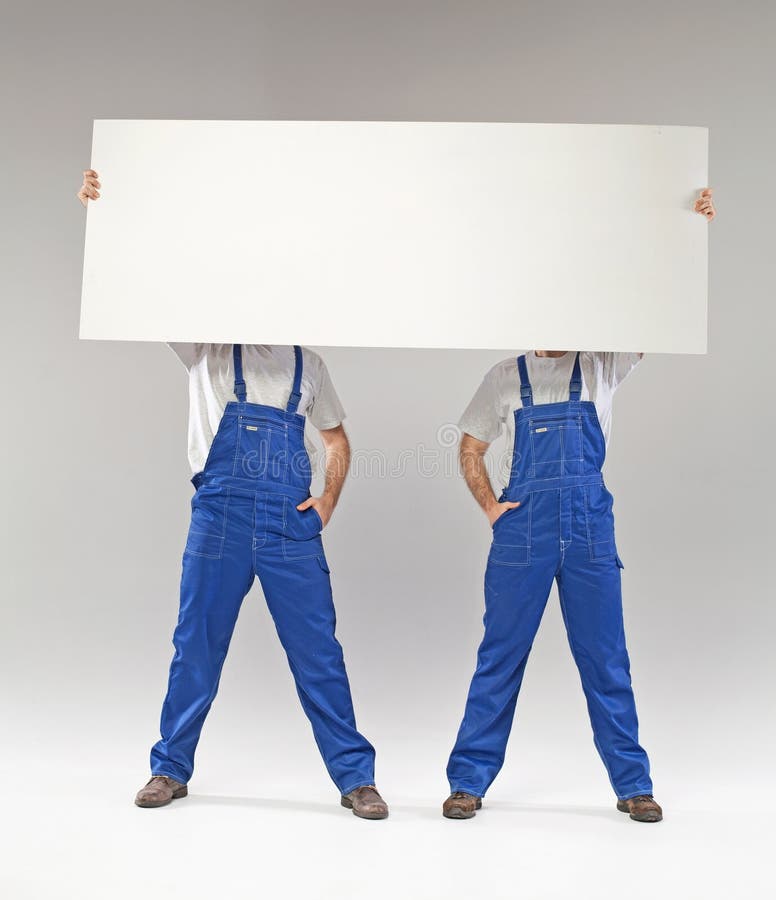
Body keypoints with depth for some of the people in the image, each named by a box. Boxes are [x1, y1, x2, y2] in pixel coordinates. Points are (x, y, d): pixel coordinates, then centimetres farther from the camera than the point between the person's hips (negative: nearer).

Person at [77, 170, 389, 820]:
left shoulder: (308, 364, 12)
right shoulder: (207, 348, 7)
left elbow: (337, 437, 19)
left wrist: (329, 499, 4)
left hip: (292, 526, 1)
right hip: (219, 521, 0)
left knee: (319, 654, 4)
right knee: (196, 649, 10)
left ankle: (356, 777, 17)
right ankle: (171, 769, 30)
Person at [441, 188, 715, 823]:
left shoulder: (602, 367, 8)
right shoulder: (506, 377, 7)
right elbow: (470, 448, 12)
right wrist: (490, 506, 0)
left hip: (591, 532, 1)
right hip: (522, 531, -1)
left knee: (607, 663, 9)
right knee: (500, 661, 6)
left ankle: (632, 784, 25)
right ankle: (469, 782, 18)